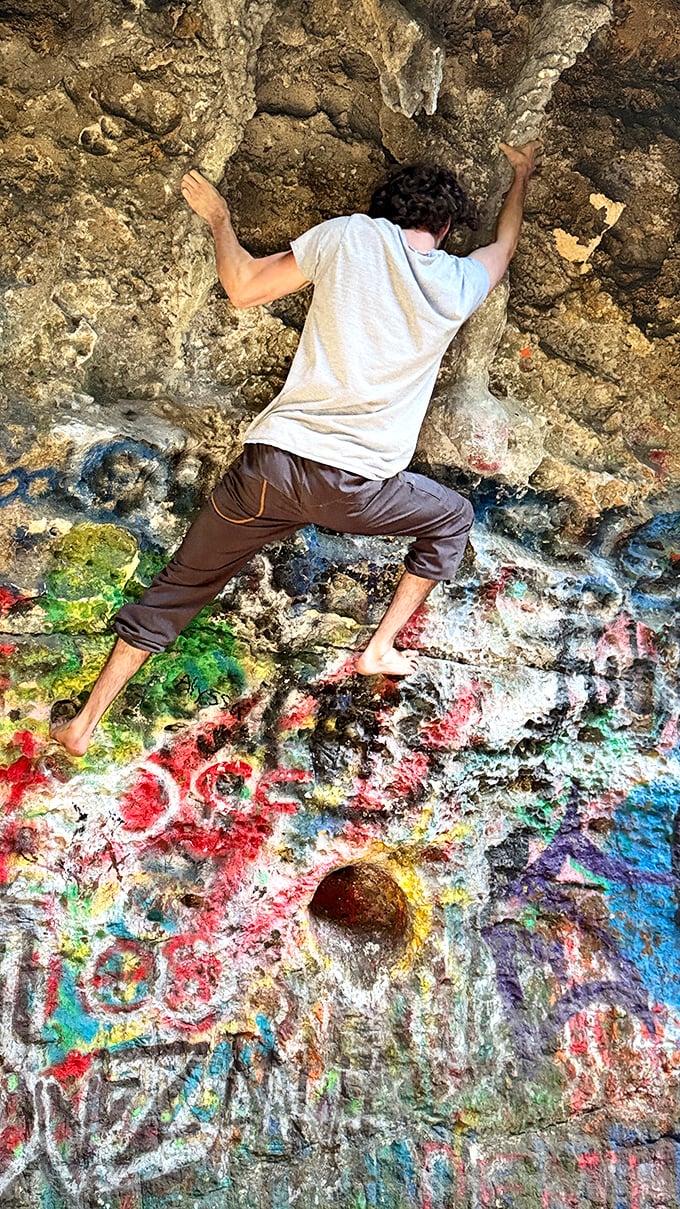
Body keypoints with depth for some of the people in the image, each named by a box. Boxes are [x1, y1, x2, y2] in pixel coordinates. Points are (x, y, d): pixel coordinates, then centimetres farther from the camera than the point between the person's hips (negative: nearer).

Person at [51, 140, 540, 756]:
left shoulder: (348, 234, 3)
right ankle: (380, 649, 25)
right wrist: (522, 174, 49)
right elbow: (505, 244, 29)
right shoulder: (458, 286, 5)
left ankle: (87, 721, 24)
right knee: (453, 518, 29)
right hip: (358, 489, -1)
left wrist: (218, 218, 28)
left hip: (271, 464, 1)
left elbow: (244, 286, 10)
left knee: (180, 584, 18)